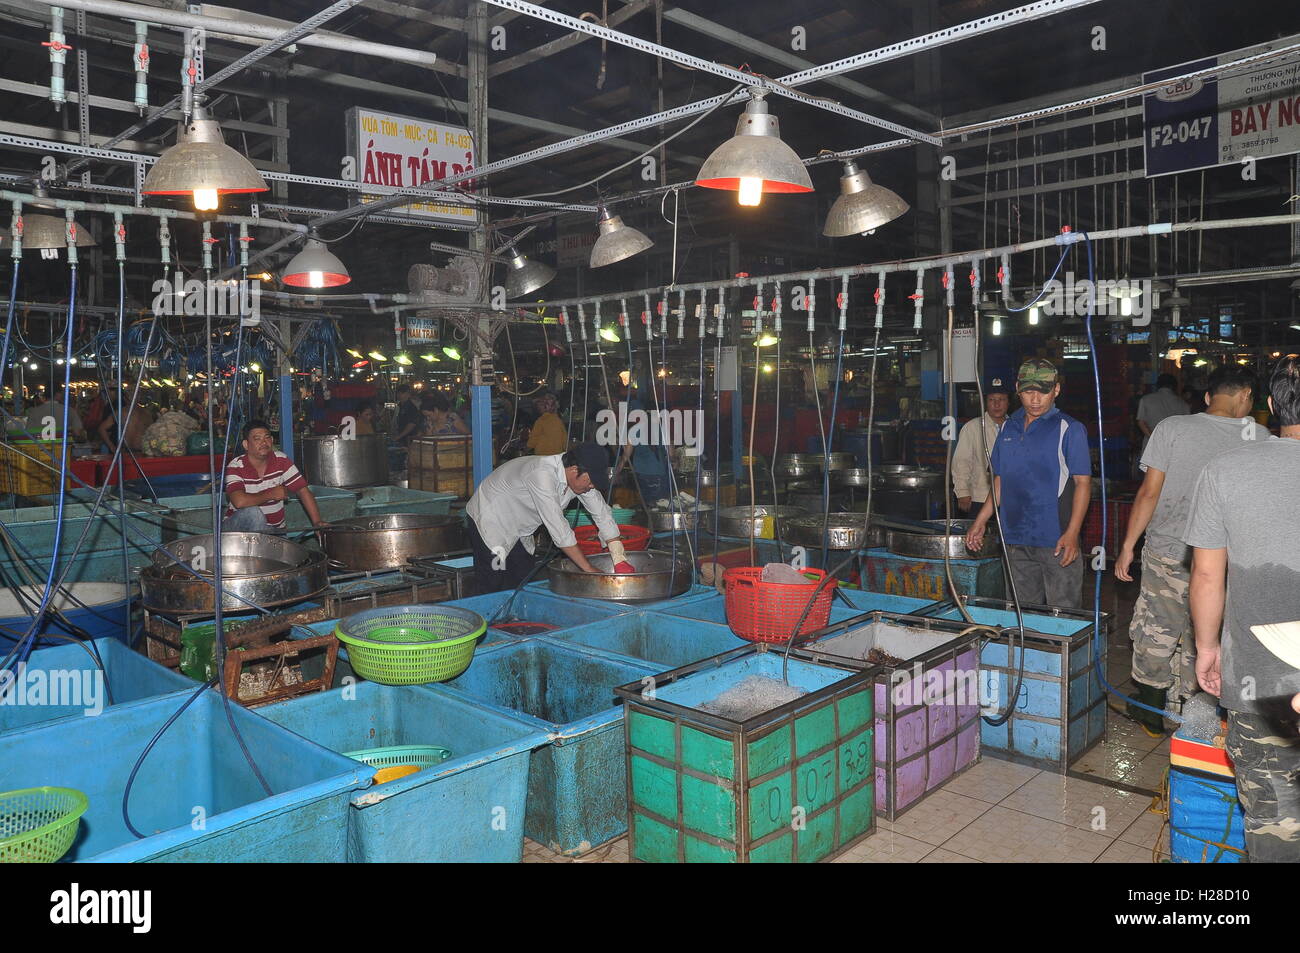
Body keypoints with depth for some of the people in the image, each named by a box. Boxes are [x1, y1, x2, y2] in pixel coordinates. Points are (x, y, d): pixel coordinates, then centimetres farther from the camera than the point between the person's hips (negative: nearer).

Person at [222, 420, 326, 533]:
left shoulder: (281, 460, -3)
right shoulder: (235, 467, -14)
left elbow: (303, 490, -4)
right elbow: (239, 501, -29)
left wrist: (317, 522, -15)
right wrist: (272, 494, -16)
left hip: (274, 528, 2)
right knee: (253, 513, -34)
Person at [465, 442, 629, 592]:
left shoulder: (581, 476, -12)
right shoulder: (542, 475, -36)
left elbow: (603, 513, -4)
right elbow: (559, 529, -35)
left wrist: (620, 561, -11)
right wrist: (590, 570, -31)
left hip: (518, 533, 8)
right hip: (488, 522, -8)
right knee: (497, 592, -11)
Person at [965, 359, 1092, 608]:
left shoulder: (1069, 429, -5)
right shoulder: (1008, 427, 12)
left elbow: (1083, 482, -8)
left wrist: (1072, 534, -18)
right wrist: (980, 522, 12)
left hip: (1056, 540, -5)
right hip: (1015, 540, 5)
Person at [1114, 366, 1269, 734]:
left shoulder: (1172, 427, -8)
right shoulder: (1262, 439, -4)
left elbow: (1149, 492, -8)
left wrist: (1128, 545, -1)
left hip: (1167, 555, -1)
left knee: (1156, 633, 13)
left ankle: (1150, 713, 26)